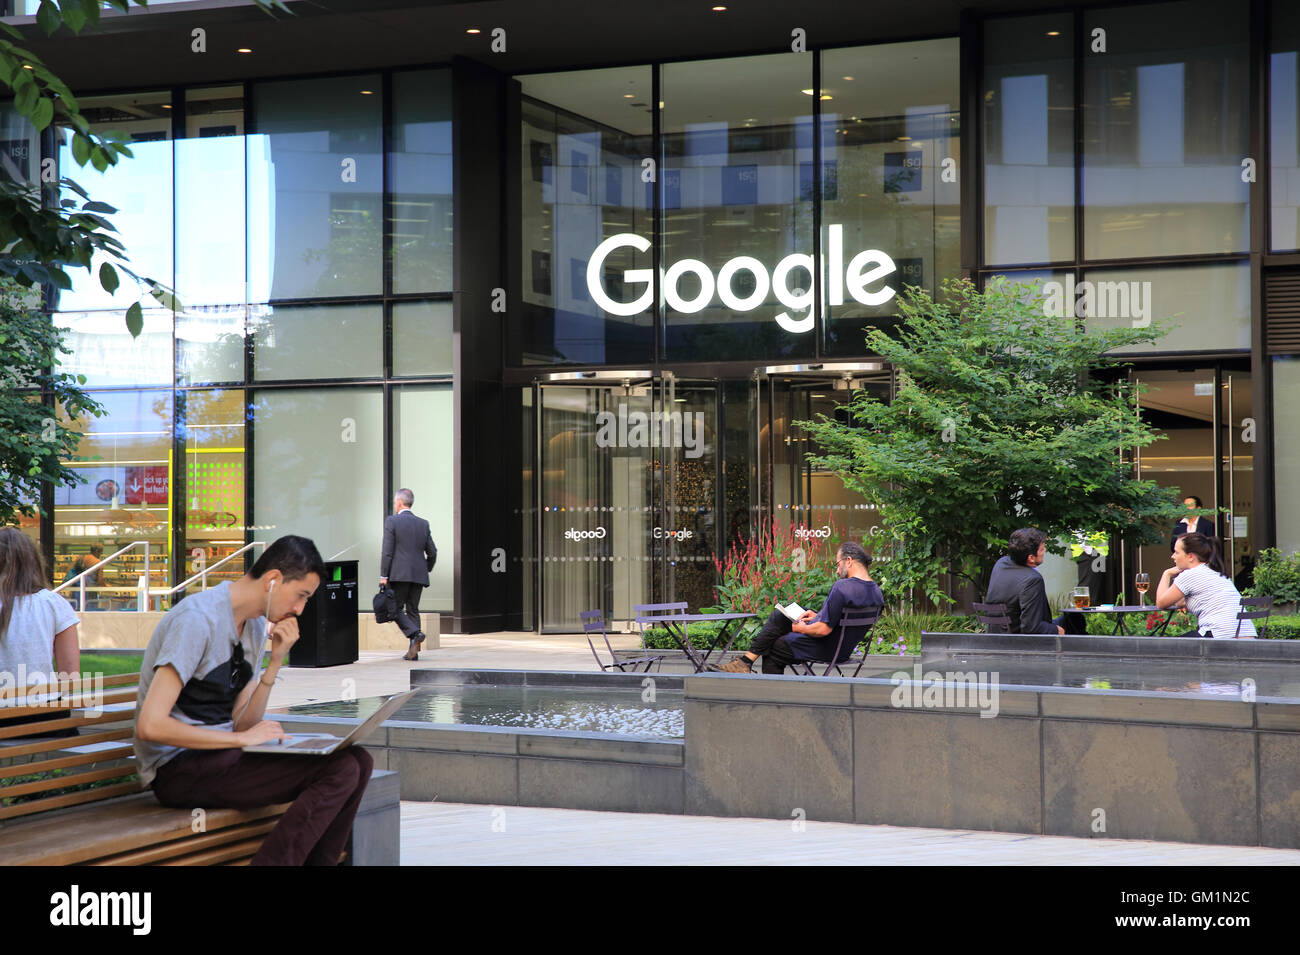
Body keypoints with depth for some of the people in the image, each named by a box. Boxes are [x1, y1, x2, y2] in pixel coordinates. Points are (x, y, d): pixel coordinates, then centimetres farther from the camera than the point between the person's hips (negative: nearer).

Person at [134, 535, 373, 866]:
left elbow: (241, 725, 6)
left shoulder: (257, 626, 11)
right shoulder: (198, 619, -17)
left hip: (220, 754, 9)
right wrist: (242, 739, -22)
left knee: (357, 761, -6)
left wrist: (276, 661, -5)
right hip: (177, 769, -9)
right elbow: (150, 726, -24)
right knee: (339, 771, -21)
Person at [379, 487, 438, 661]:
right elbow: (432, 553, 11)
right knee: (413, 610, 9)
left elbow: (387, 551, -8)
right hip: (419, 575, 5)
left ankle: (415, 634, -20)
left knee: (396, 609, 2)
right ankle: (413, 651, 4)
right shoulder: (423, 524, 11)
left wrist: (383, 575, -6)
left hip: (399, 574, -5)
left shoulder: (391, 521, -4)